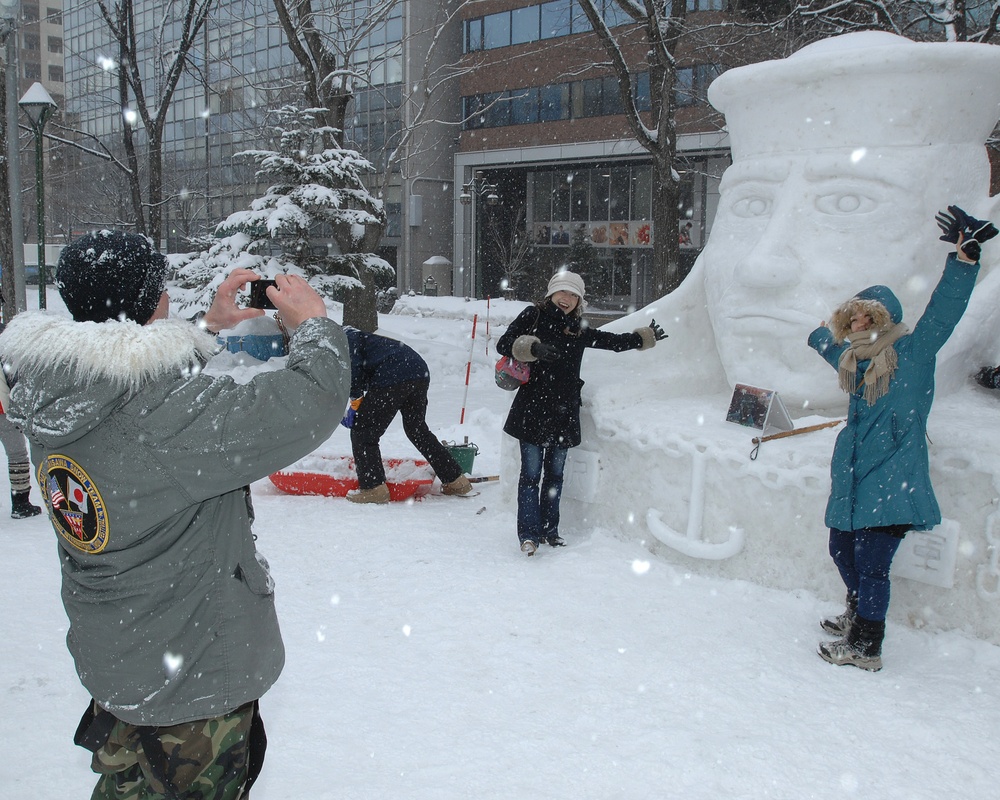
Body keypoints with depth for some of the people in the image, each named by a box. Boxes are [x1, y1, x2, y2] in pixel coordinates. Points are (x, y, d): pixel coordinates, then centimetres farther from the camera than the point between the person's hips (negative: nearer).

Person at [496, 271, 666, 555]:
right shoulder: (533, 315, 2)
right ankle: (528, 534, -1)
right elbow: (504, 344, -9)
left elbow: (614, 342, 25)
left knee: (555, 474, 11)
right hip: (533, 407, -5)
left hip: (564, 410, 5)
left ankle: (549, 530, 21)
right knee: (531, 473, -5)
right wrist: (534, 348, -23)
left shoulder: (579, 330, 14)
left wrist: (646, 337, 27)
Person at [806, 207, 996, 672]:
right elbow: (821, 338, 32)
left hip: (892, 477, -7)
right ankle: (859, 615, 40)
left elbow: (945, 309, -18)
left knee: (871, 562, -7)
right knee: (842, 549, 17)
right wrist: (842, 331, 24)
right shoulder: (851, 357, 11)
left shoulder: (912, 350, -5)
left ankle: (866, 648, 4)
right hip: (853, 473, 7)